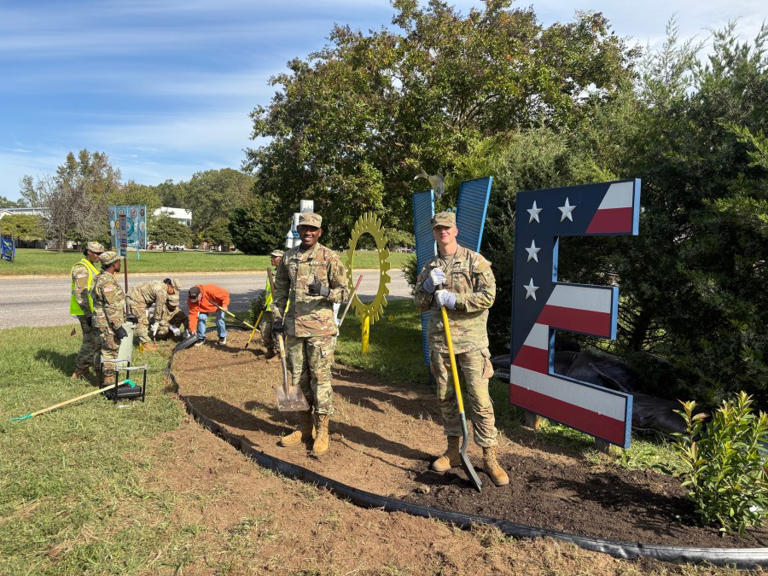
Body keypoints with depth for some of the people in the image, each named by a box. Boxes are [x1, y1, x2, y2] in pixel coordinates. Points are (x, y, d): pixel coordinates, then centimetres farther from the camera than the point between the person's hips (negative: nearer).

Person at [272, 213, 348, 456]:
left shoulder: (329, 257, -3)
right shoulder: (288, 258, 11)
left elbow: (343, 291, -2)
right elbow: (280, 290, 18)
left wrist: (325, 292, -21)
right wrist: (277, 318, 10)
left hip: (320, 326, -5)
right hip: (294, 326, 5)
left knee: (320, 378, -2)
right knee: (298, 377, 13)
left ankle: (322, 433, 9)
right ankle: (305, 428, 27)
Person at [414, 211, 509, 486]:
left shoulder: (475, 261, -2)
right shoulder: (429, 267, 13)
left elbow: (488, 296, -11)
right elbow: (420, 303, 14)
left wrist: (454, 299, -16)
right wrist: (429, 286, -5)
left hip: (471, 339, -5)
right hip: (439, 340, 5)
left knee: (480, 399, -4)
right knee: (445, 397, 12)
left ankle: (489, 458, 6)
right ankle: (453, 451, 26)